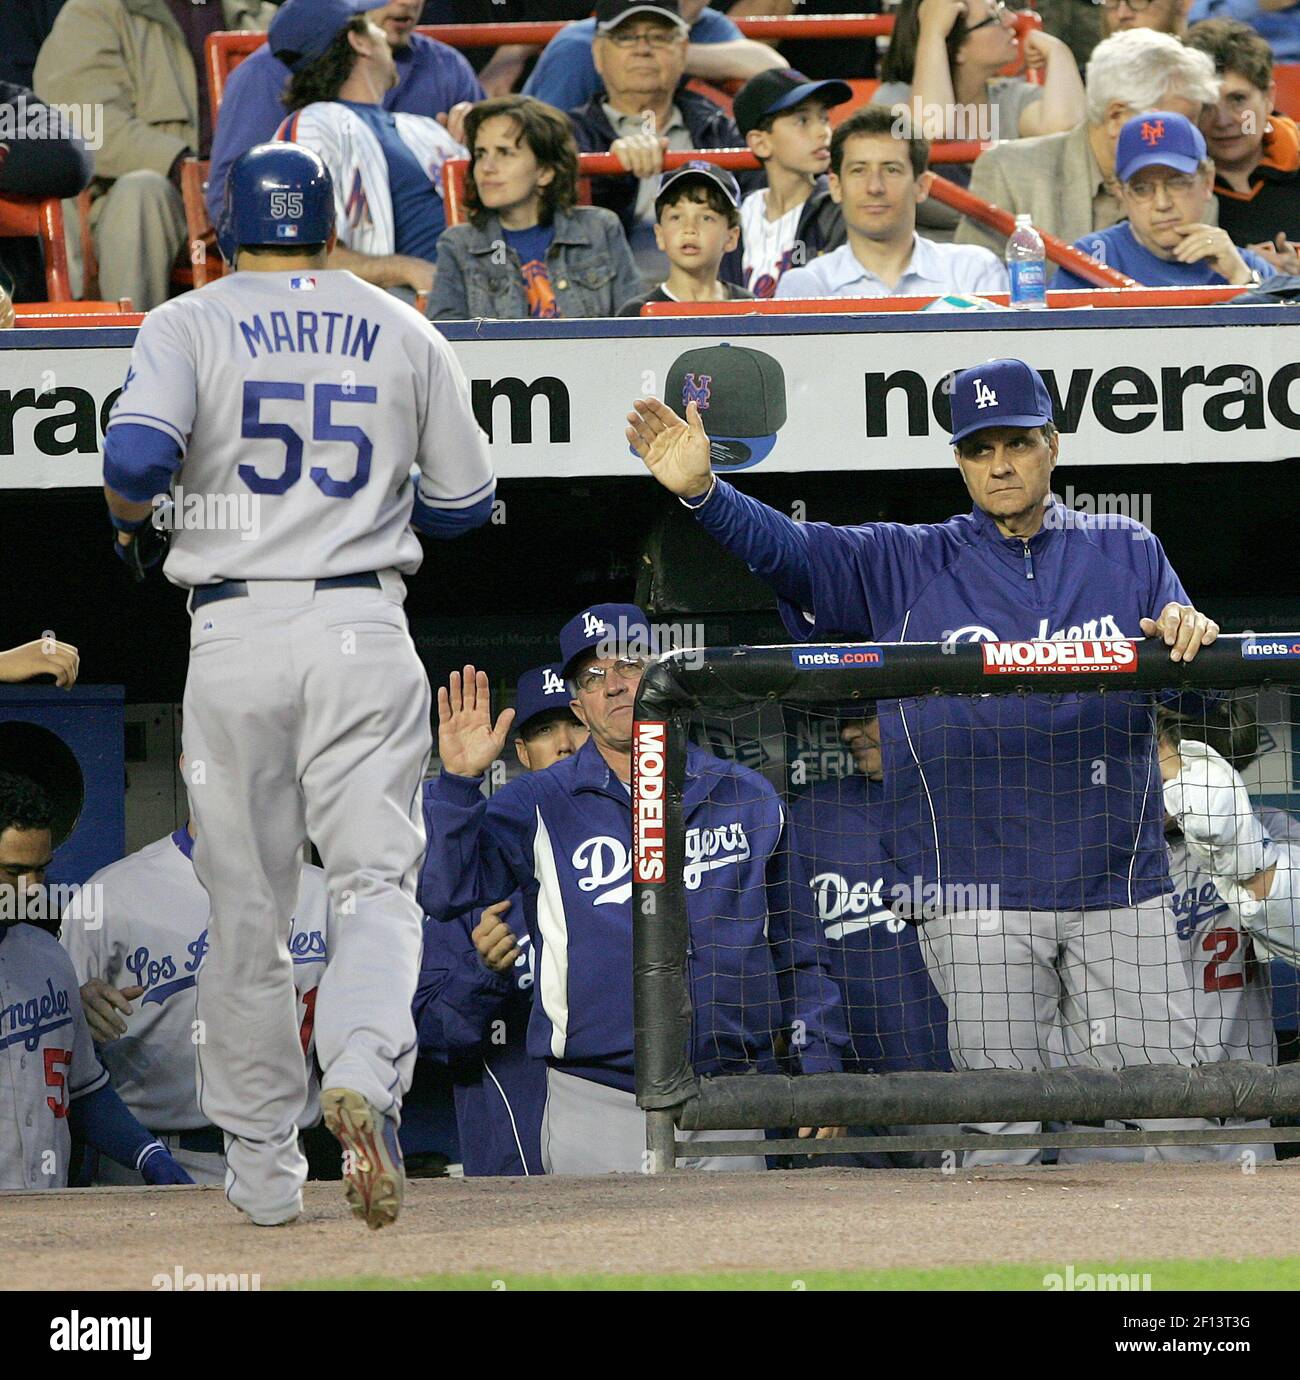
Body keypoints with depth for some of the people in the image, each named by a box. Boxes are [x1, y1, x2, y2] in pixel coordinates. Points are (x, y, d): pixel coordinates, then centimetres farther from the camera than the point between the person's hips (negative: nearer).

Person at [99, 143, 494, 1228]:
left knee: (246, 909, 8)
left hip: (235, 634, 0)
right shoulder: (404, 332, 9)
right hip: (364, 630, 0)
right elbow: (466, 503, 11)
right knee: (378, 877, -1)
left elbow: (138, 456, -15)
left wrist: (126, 513, 7)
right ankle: (363, 1076, -29)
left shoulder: (189, 324, 2)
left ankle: (263, 1169, 13)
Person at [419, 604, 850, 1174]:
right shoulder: (540, 806, 5)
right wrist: (459, 781, -19)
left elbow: (796, 944, 14)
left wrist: (819, 1063, 7)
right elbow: (445, 891, -7)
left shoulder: (746, 798, 11)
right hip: (596, 1106, -2)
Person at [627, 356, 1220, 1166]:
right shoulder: (909, 567, 10)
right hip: (979, 899, -1)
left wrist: (1189, 637, -18)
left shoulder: (1127, 553, 13)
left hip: (1120, 891, 1)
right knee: (1002, 1131, -3)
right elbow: (789, 551, -4)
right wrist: (701, 491, -22)